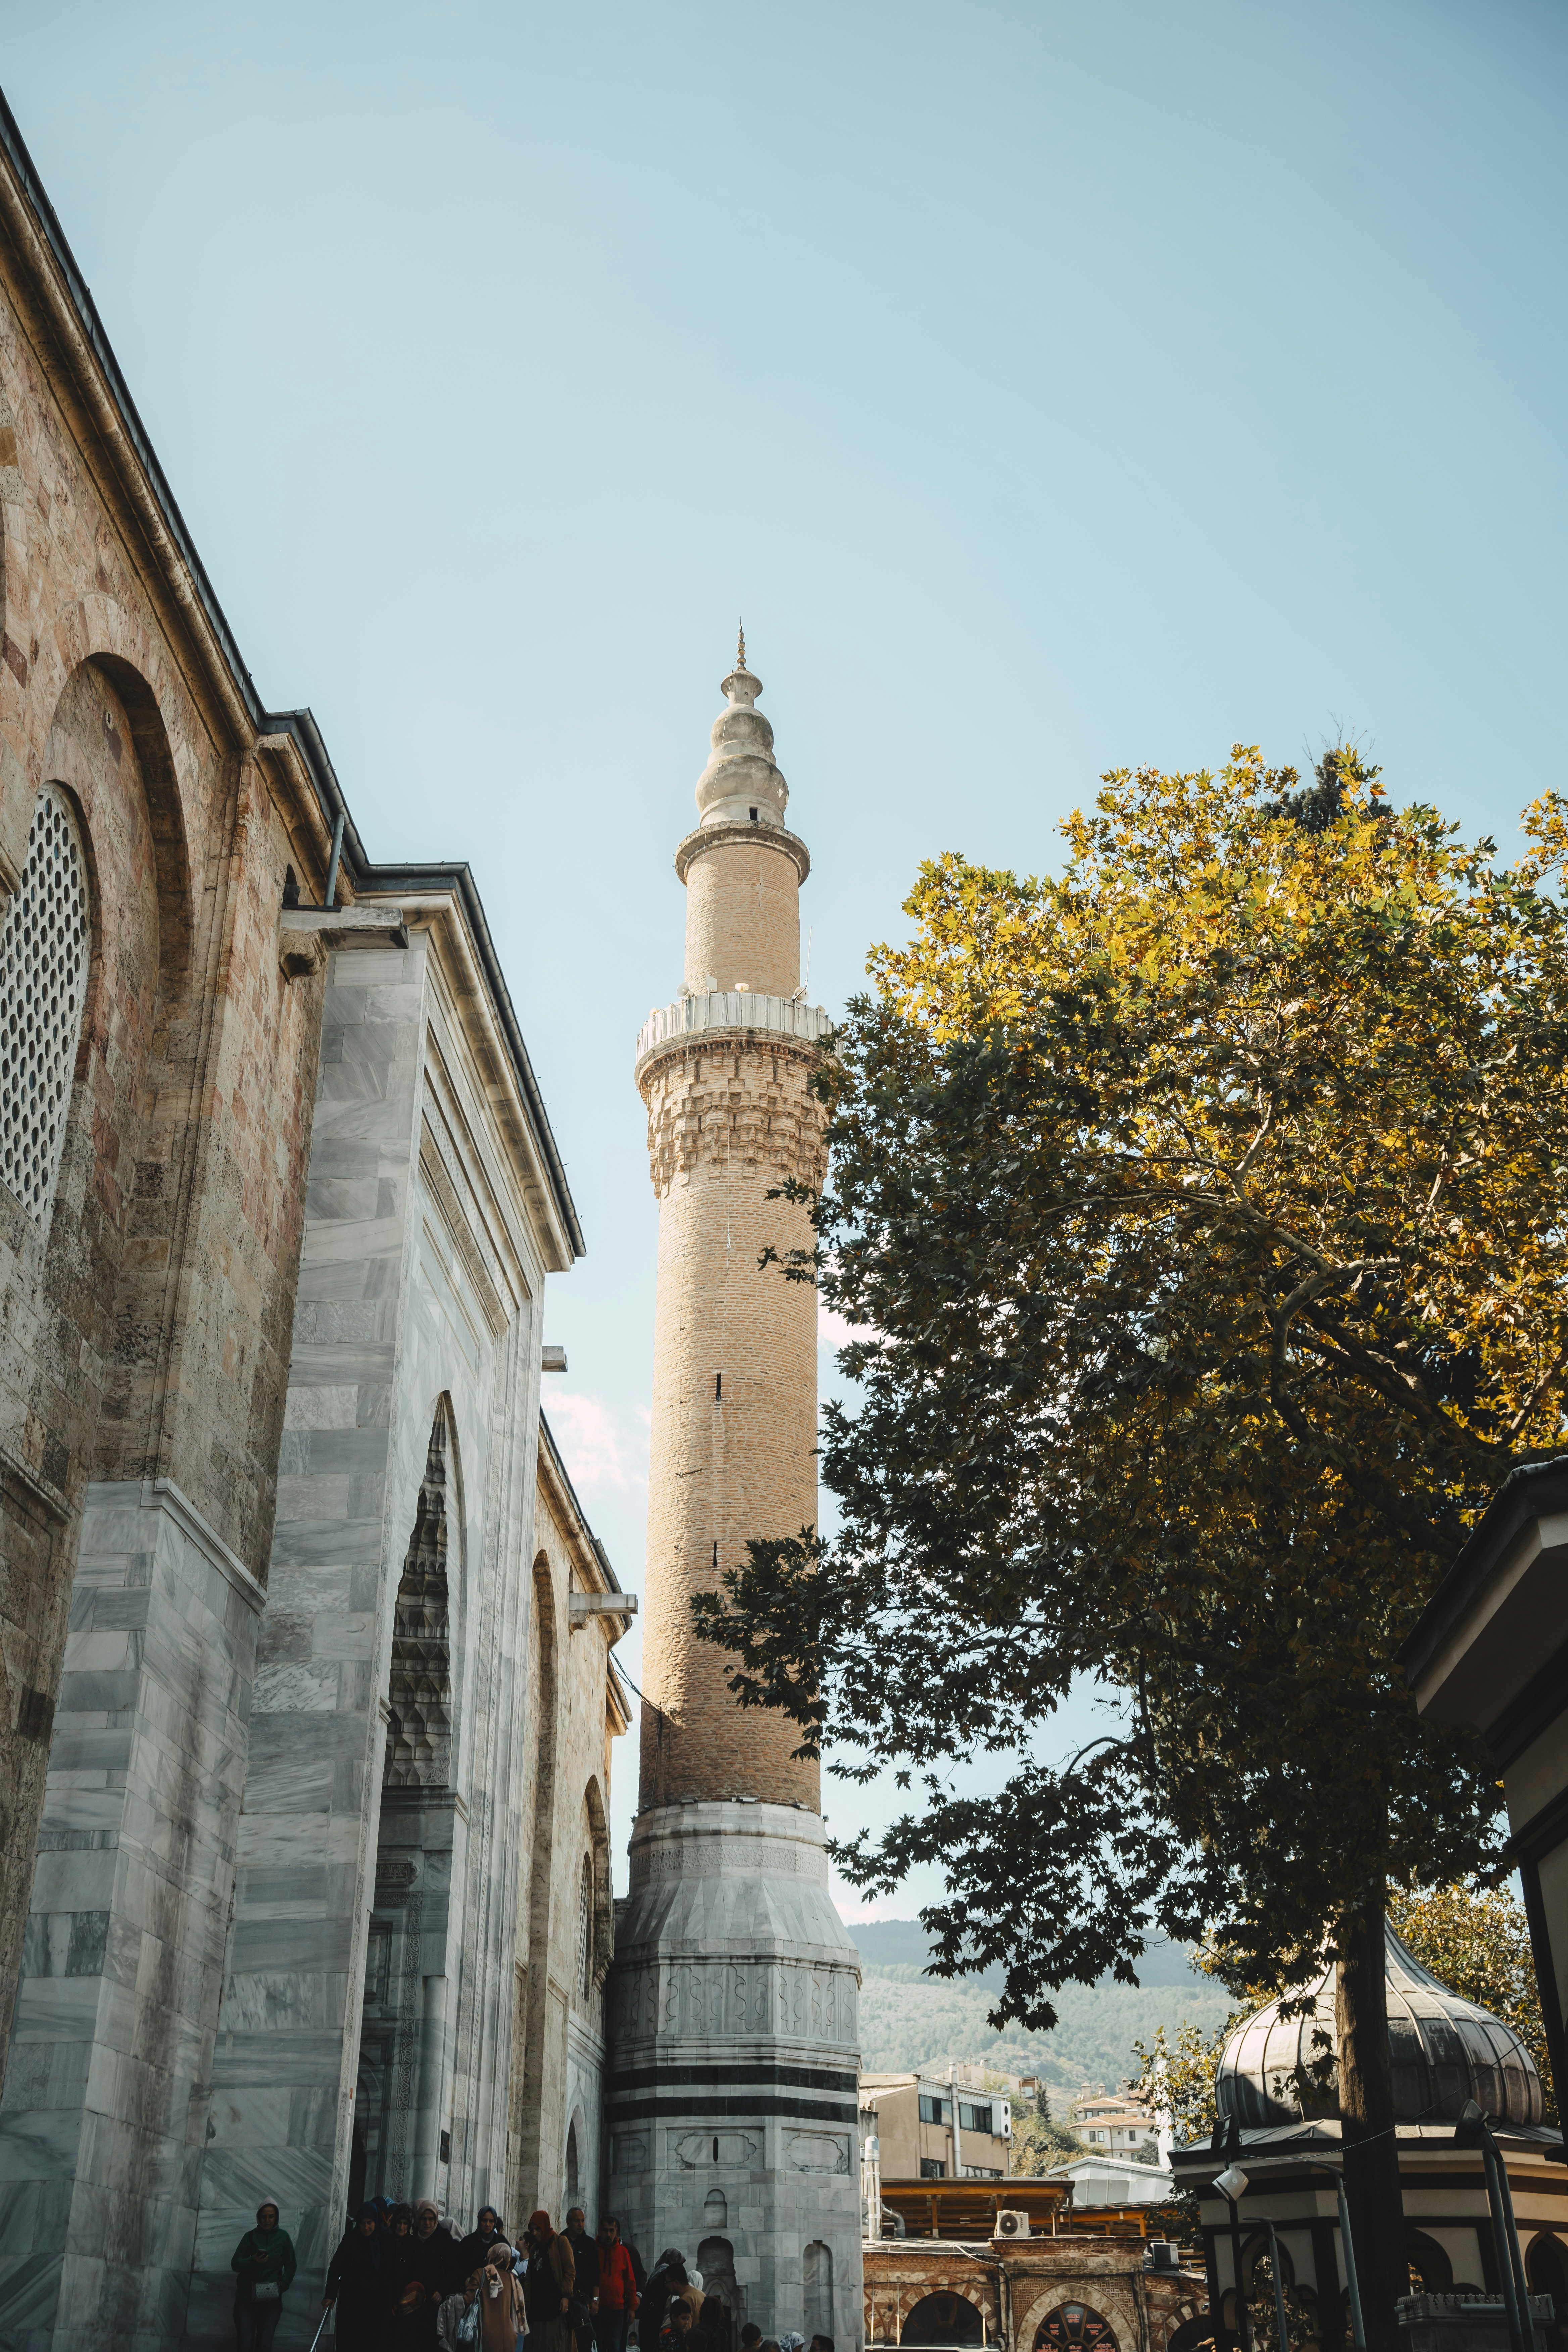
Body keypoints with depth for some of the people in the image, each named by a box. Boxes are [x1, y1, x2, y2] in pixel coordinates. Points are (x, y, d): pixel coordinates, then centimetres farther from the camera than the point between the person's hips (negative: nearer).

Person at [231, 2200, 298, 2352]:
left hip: (271, 2299, 0)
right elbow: (235, 2264, 1)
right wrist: (253, 2261, -18)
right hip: (246, 2298, 0)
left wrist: (283, 2286, -9)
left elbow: (291, 2265, 6)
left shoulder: (283, 2237, 6)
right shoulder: (250, 2236, 6)